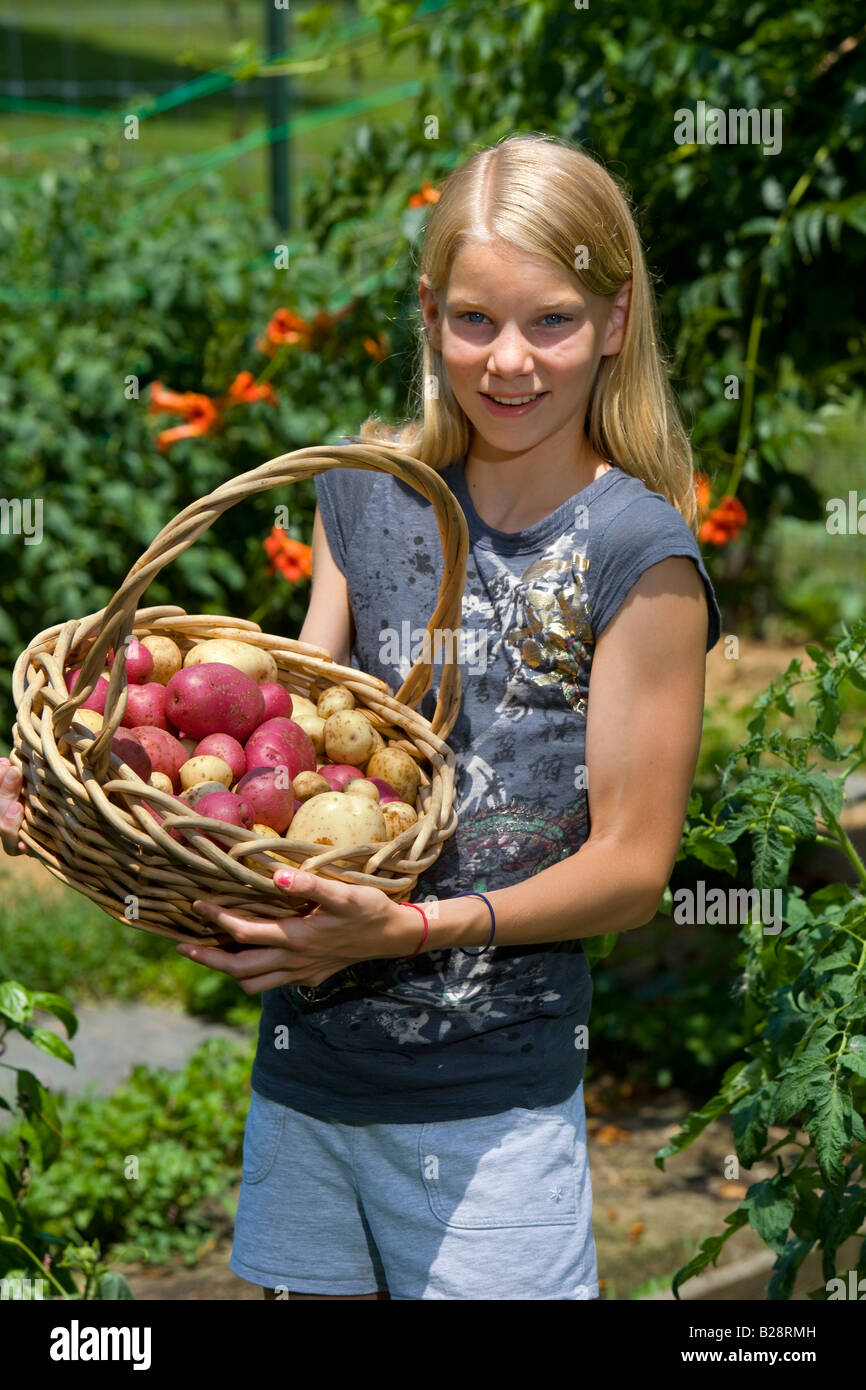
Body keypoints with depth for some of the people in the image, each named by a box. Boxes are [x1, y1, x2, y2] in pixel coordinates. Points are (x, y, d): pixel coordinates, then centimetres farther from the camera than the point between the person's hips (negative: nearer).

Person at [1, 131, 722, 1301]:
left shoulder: (638, 555, -11)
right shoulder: (366, 494, 5)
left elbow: (632, 868, -11)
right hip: (304, 1059, 5)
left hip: (489, 1092, -5)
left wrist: (414, 926, -25)